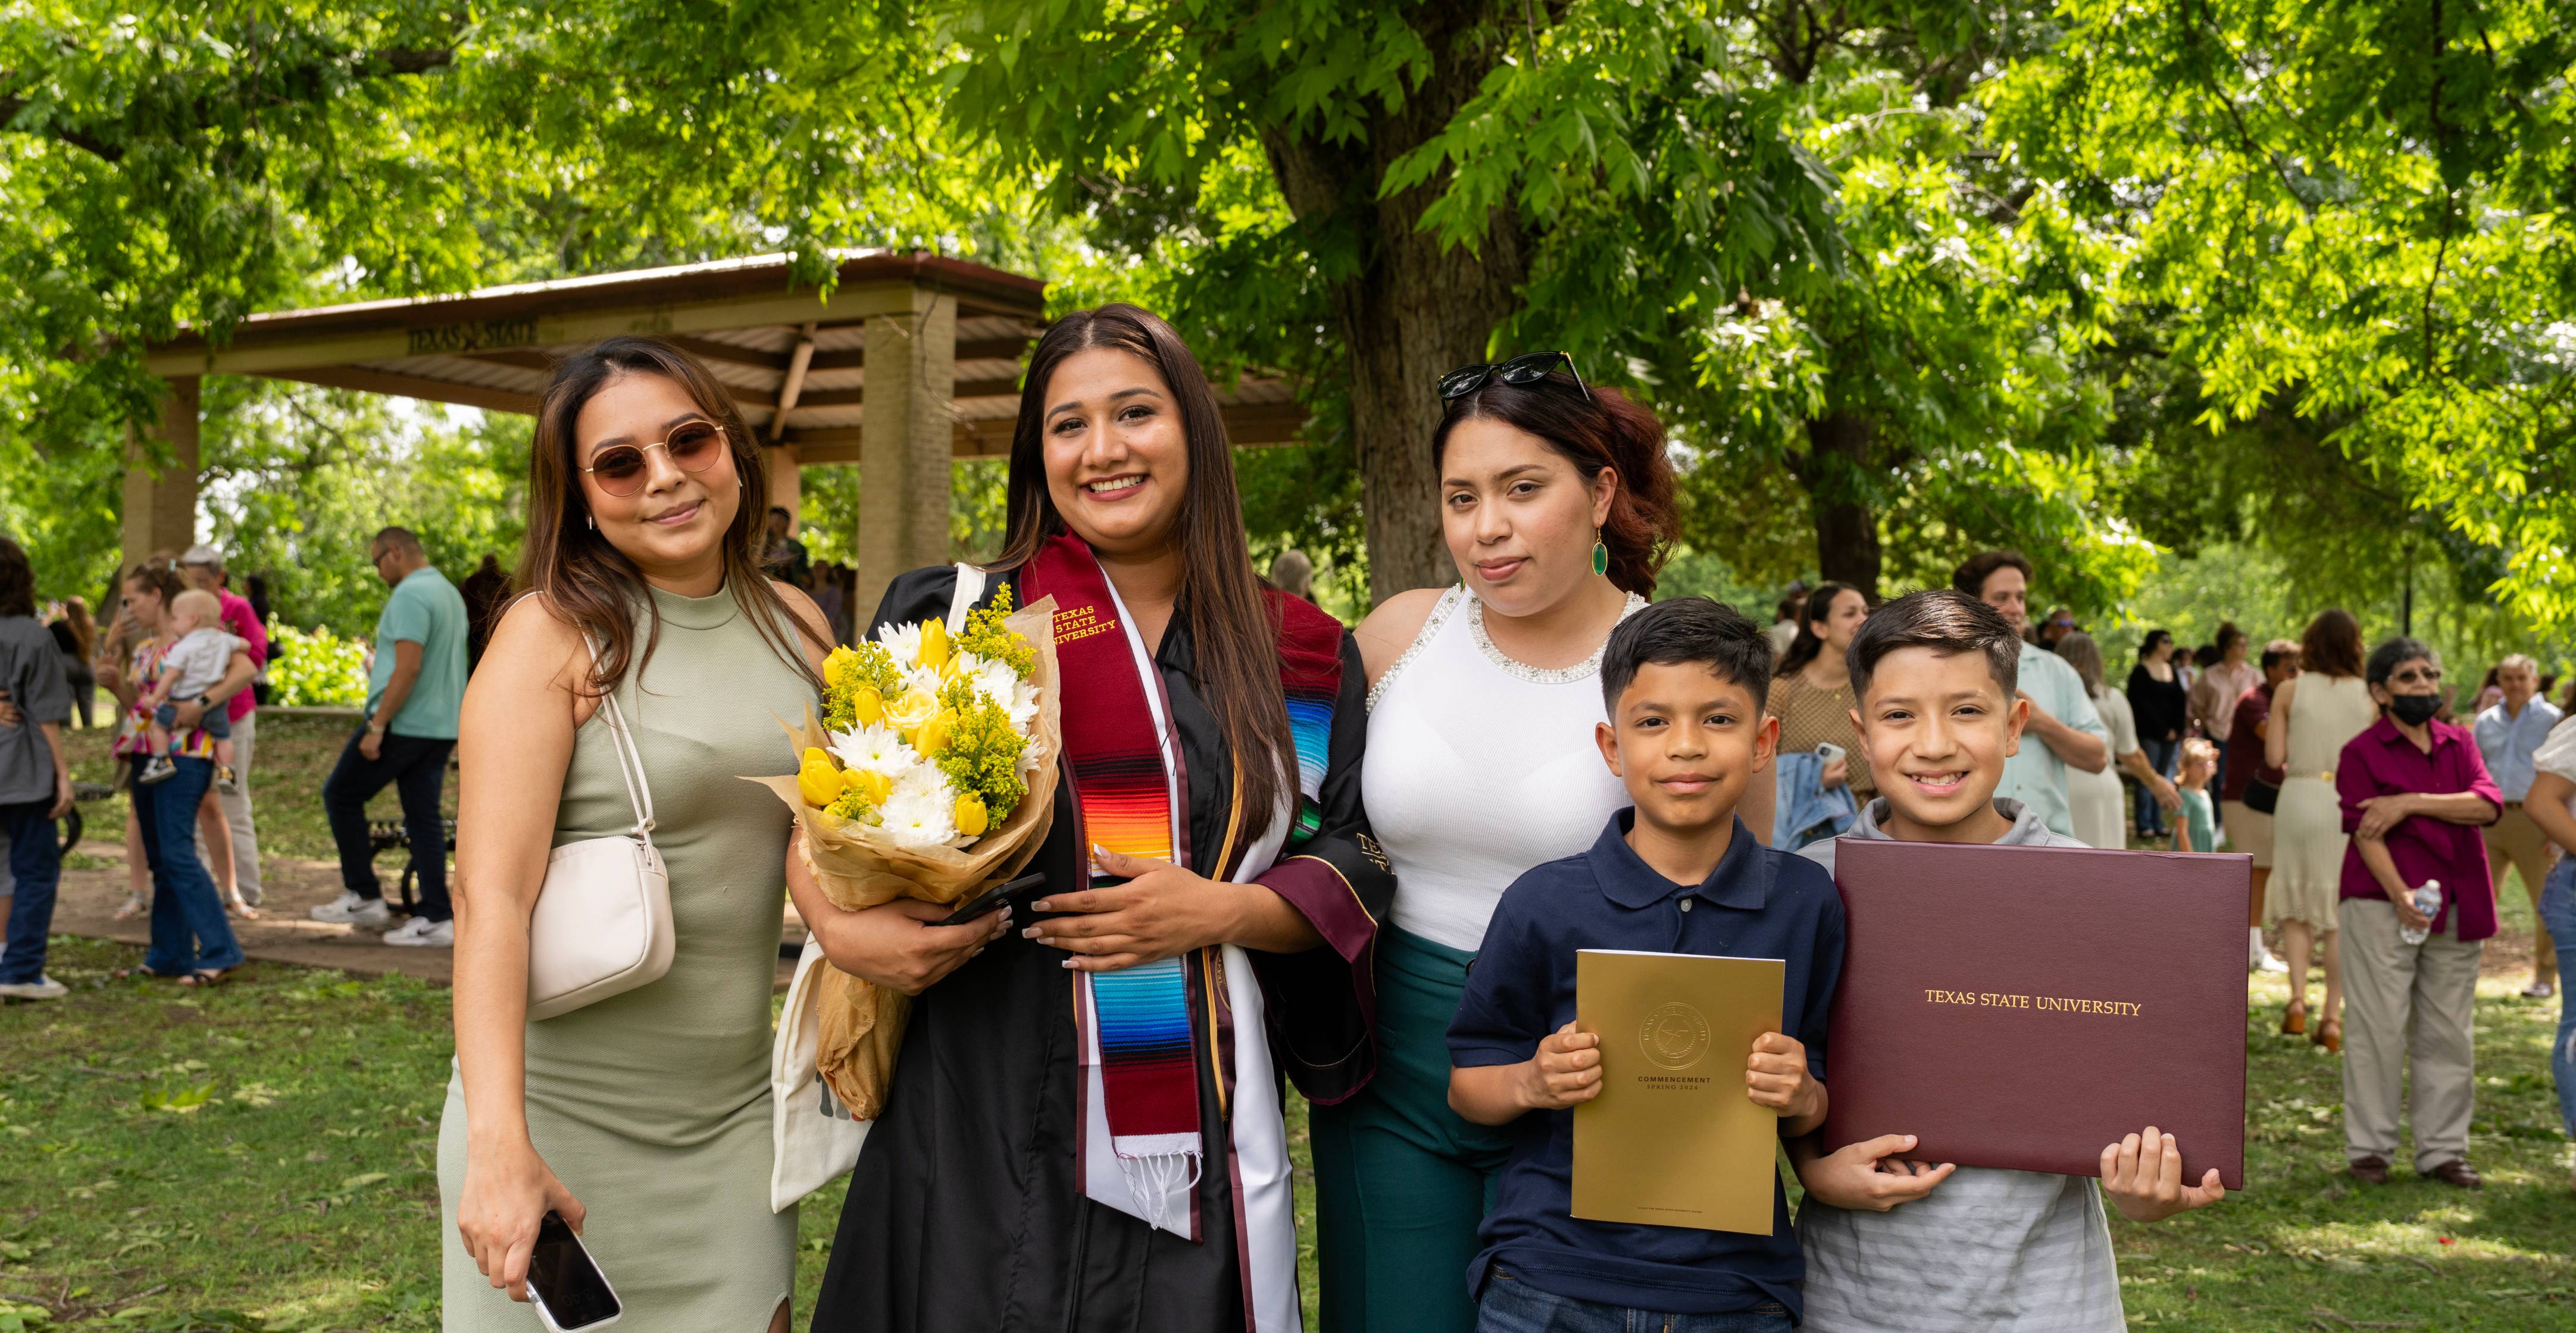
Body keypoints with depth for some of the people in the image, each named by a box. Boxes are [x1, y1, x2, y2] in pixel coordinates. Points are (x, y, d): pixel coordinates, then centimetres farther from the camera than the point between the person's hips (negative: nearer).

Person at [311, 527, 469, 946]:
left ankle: (364, 896, 9)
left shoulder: (410, 595, -16)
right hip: (441, 727, 9)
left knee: (341, 795, 8)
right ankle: (436, 918, 4)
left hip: (403, 724, -9)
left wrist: (377, 726, -20)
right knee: (424, 818, 8)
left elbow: (408, 668, -24)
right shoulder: (450, 593, 15)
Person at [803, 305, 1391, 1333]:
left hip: (1205, 1138, 1)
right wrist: (842, 927, -14)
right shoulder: (959, 619, 3)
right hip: (992, 1125, -1)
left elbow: (1352, 872, 6)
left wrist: (1220, 911, -11)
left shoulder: (1299, 657, 6)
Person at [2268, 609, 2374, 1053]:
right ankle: (2332, 1017, 7)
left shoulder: (2289, 691, -2)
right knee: (2340, 909, 6)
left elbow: (2274, 757, -3)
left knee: (2296, 902, 12)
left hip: (2301, 797, -1)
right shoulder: (2369, 696, 0)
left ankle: (2298, 996, -7)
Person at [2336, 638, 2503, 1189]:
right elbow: (2365, 832, -11)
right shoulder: (2361, 753, -2)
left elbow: (2488, 805, -5)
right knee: (2380, 1029, -3)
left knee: (2449, 1034, 8)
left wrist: (2411, 802, -16)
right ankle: (2369, 1148, 7)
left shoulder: (2460, 744, 12)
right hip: (2383, 907, -5)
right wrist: (2400, 896, -23)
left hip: (2457, 912, 5)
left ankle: (2443, 1149, 17)